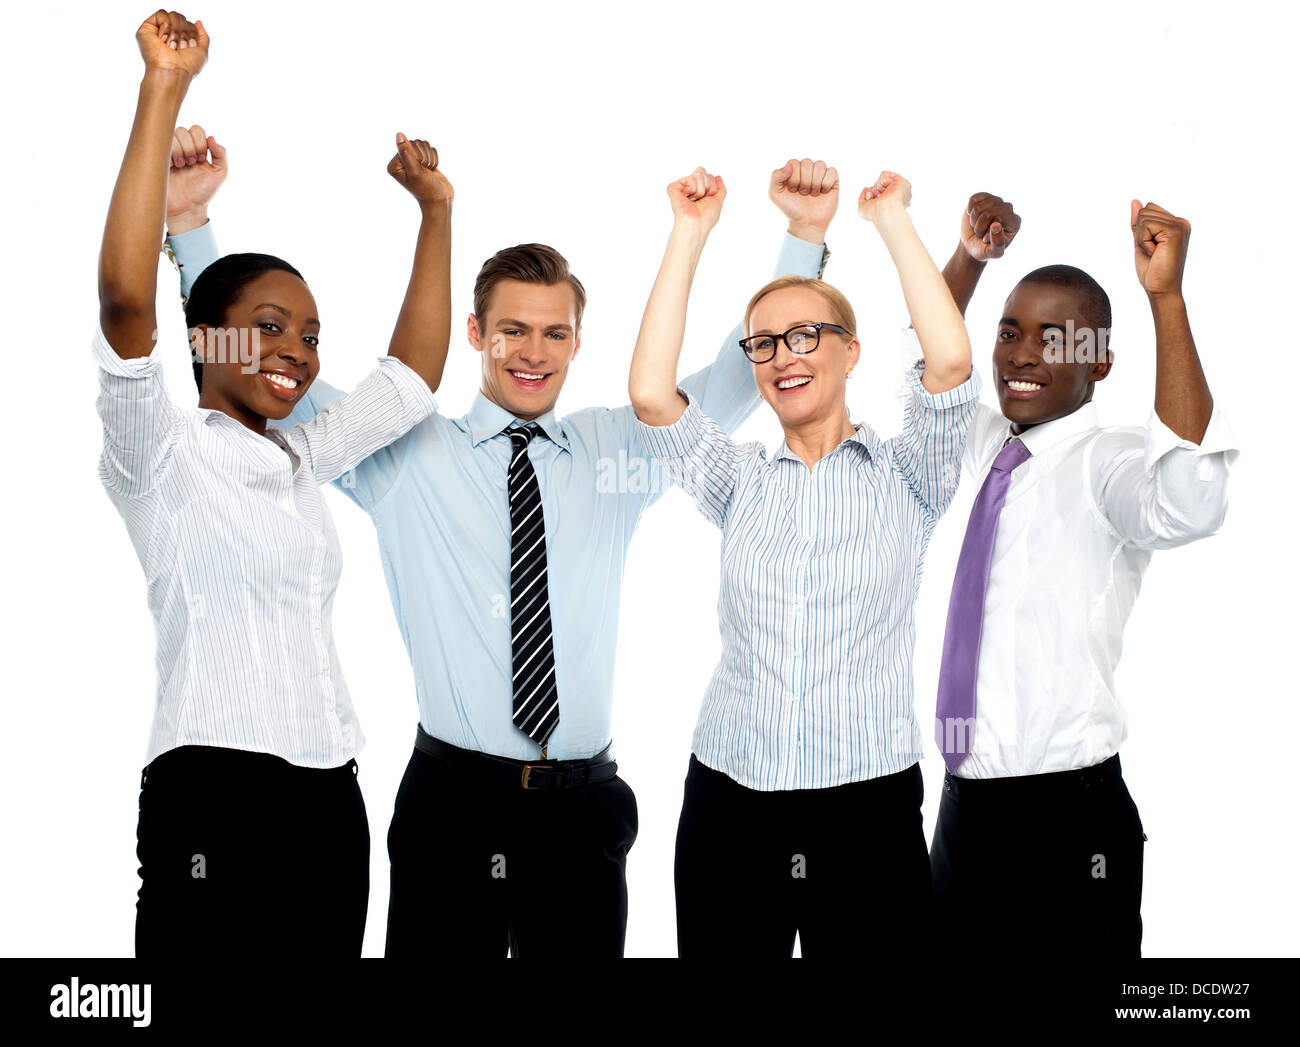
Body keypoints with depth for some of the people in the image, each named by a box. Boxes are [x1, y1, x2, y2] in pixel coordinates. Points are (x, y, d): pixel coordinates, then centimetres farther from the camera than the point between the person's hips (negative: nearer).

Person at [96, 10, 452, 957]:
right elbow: (126, 300, -18)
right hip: (214, 798, -7)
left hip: (331, 798, 7)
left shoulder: (301, 458, 17)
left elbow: (413, 377, 22)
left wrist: (436, 211, 21)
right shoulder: (163, 451, -3)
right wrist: (164, 88, -19)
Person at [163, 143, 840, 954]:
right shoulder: (404, 454, 3)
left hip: (584, 805, 2)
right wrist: (190, 221, -7)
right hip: (451, 798, -2)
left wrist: (806, 235, -2)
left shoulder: (620, 451, 9)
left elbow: (745, 369, 9)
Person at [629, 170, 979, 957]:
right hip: (728, 804, 2)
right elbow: (651, 393, -5)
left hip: (869, 810, -2)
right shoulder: (742, 483, 9)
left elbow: (951, 363, -14)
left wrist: (891, 218, -5)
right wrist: (692, 233, -2)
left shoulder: (903, 477, 3)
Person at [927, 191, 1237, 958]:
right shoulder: (989, 447, 6)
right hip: (964, 804, 7)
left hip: (1066, 819, -7)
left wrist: (1166, 295, -37)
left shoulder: (1106, 464, -13)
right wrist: (969, 260, 8)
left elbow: (1193, 500, -36)